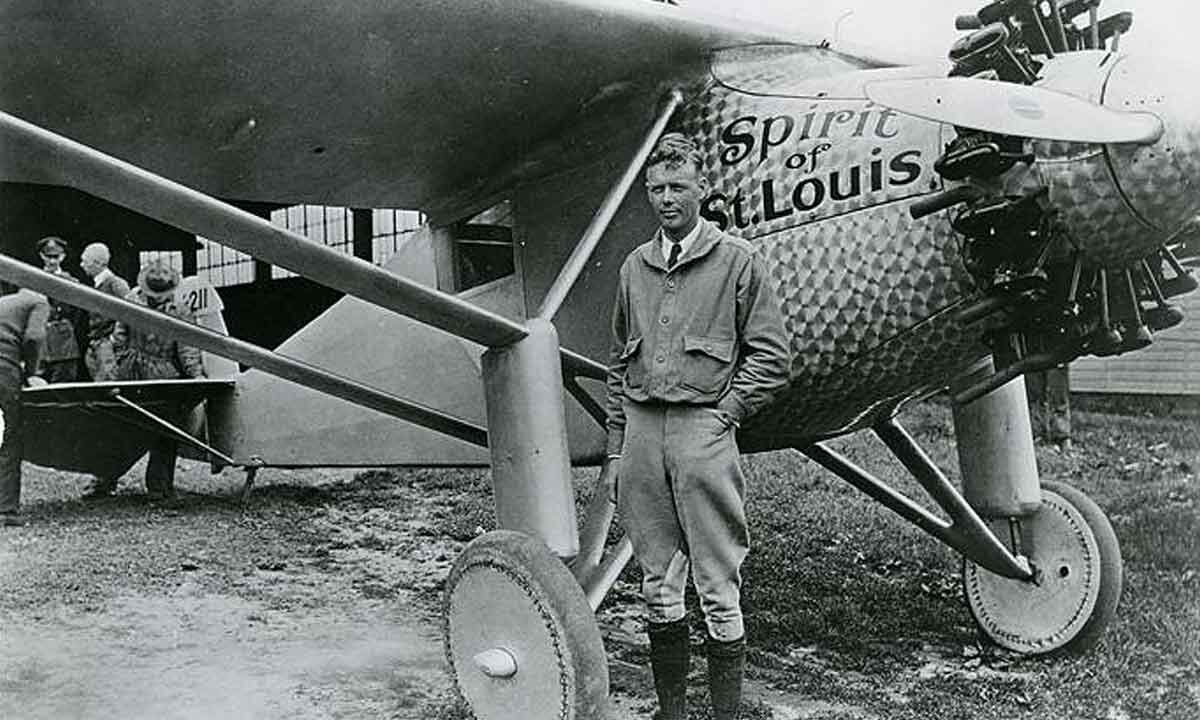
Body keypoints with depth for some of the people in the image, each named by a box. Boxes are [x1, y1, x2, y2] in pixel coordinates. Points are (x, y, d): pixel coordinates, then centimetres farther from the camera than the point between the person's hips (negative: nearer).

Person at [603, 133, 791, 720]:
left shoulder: (737, 260, 1)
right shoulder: (635, 266, 15)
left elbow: (771, 358, -1)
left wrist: (724, 412, -9)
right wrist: (616, 445, 13)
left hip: (703, 432, -4)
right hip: (642, 431, 5)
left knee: (719, 592, -1)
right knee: (658, 589, 11)